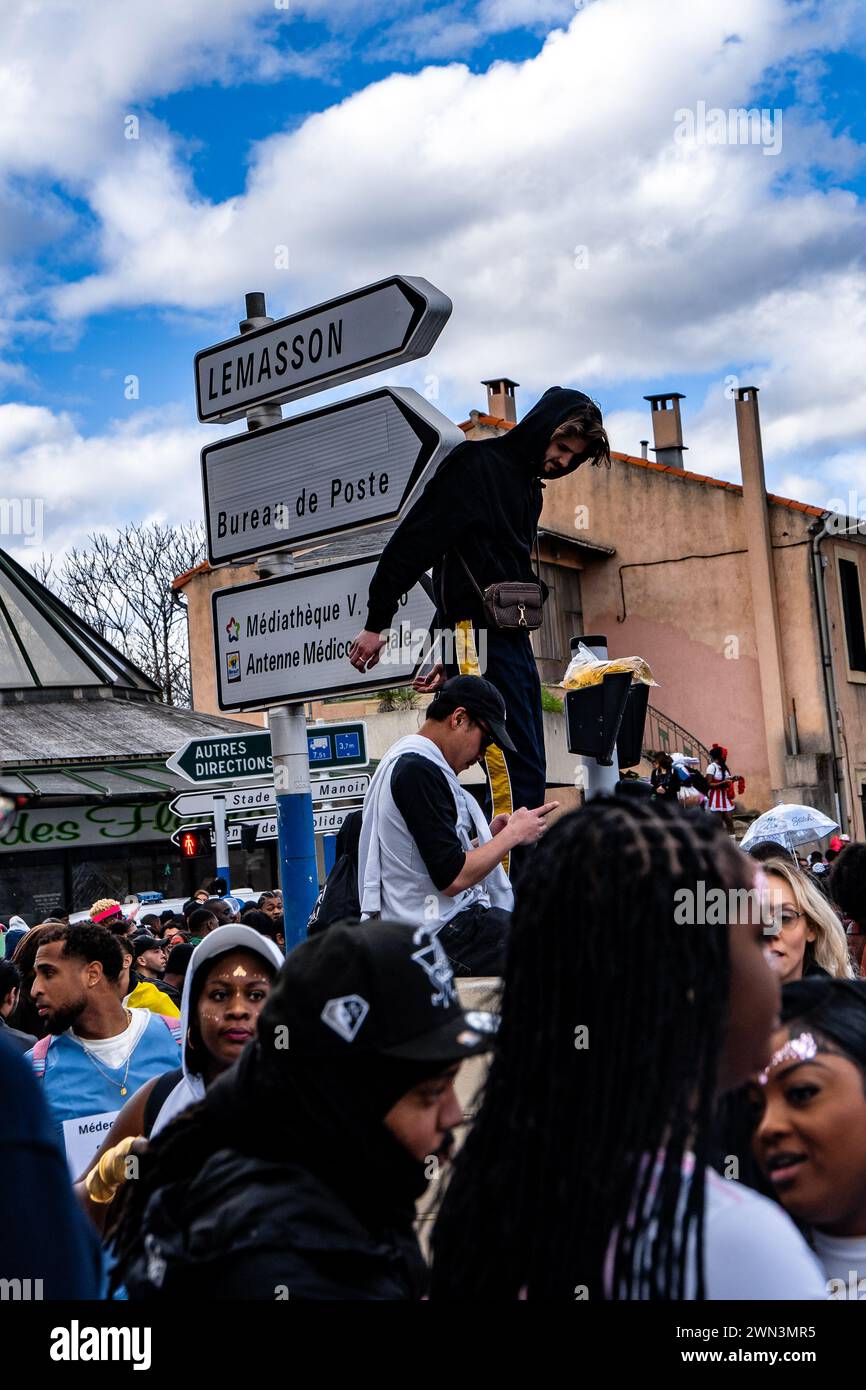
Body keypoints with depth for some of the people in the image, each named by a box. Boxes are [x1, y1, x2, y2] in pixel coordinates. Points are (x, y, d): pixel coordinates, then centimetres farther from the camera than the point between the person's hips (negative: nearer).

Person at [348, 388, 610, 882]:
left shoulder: (529, 488, 21)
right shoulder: (476, 464, -6)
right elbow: (412, 541, -11)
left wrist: (453, 660, 22)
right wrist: (376, 623, -11)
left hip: (515, 641, 9)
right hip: (480, 641, -9)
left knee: (528, 773, 8)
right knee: (515, 770, -14)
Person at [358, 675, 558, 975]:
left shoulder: (401, 757, 16)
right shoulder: (420, 769, -17)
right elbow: (453, 878, -20)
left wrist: (487, 836, 13)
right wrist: (513, 834, -8)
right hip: (446, 936, -11)